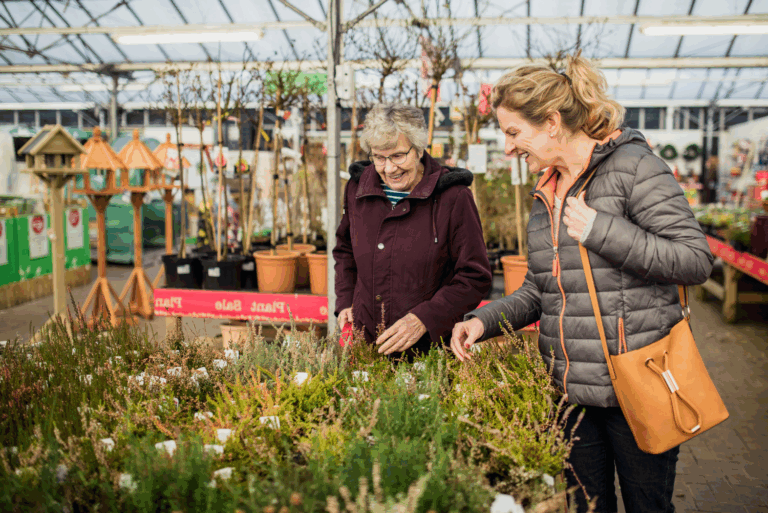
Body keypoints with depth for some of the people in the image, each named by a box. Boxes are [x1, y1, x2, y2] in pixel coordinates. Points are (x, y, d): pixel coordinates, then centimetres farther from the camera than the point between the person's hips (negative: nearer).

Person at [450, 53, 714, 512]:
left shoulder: (631, 165, -10)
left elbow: (697, 260, -15)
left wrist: (601, 231, -20)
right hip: (571, 389, 7)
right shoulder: (547, 193, 12)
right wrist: (485, 321, 2)